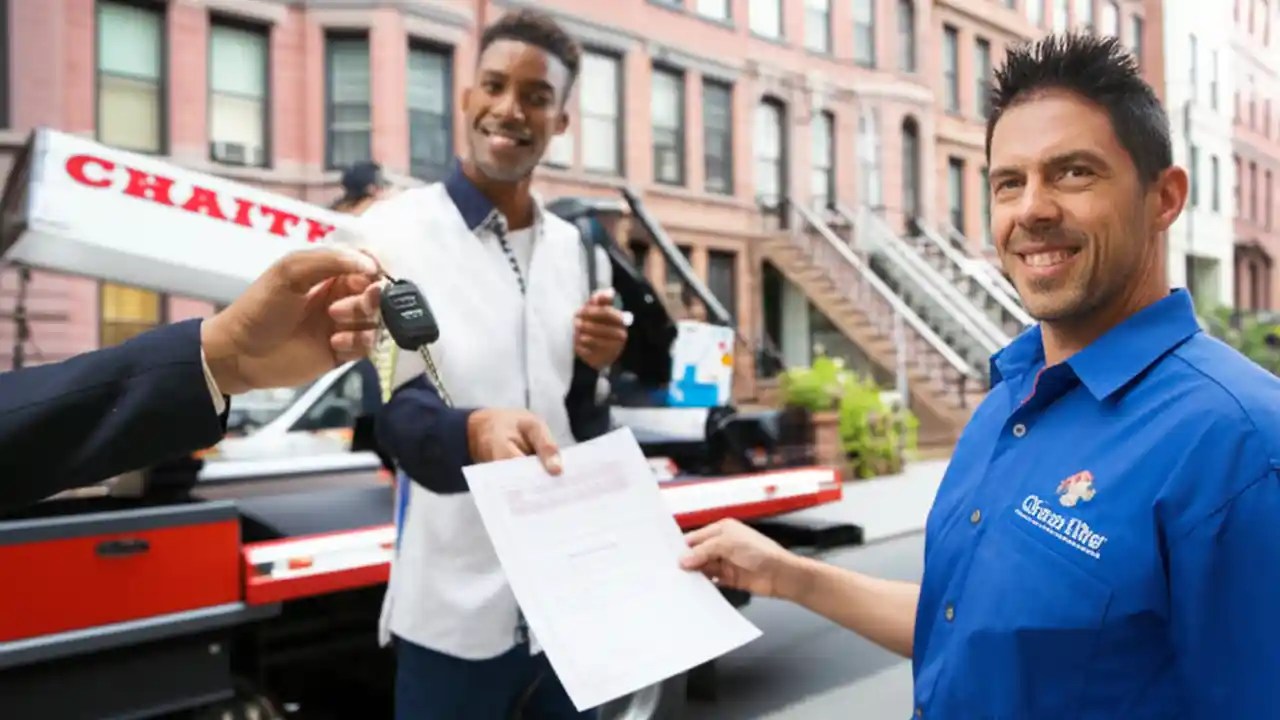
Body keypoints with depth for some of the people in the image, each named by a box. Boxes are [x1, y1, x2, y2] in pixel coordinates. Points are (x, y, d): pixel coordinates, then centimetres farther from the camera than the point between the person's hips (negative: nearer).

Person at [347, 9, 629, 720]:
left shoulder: (574, 247, 9)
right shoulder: (394, 232, -9)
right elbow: (382, 405, -15)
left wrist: (594, 366, -7)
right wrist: (473, 431, -35)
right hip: (456, 602, -5)